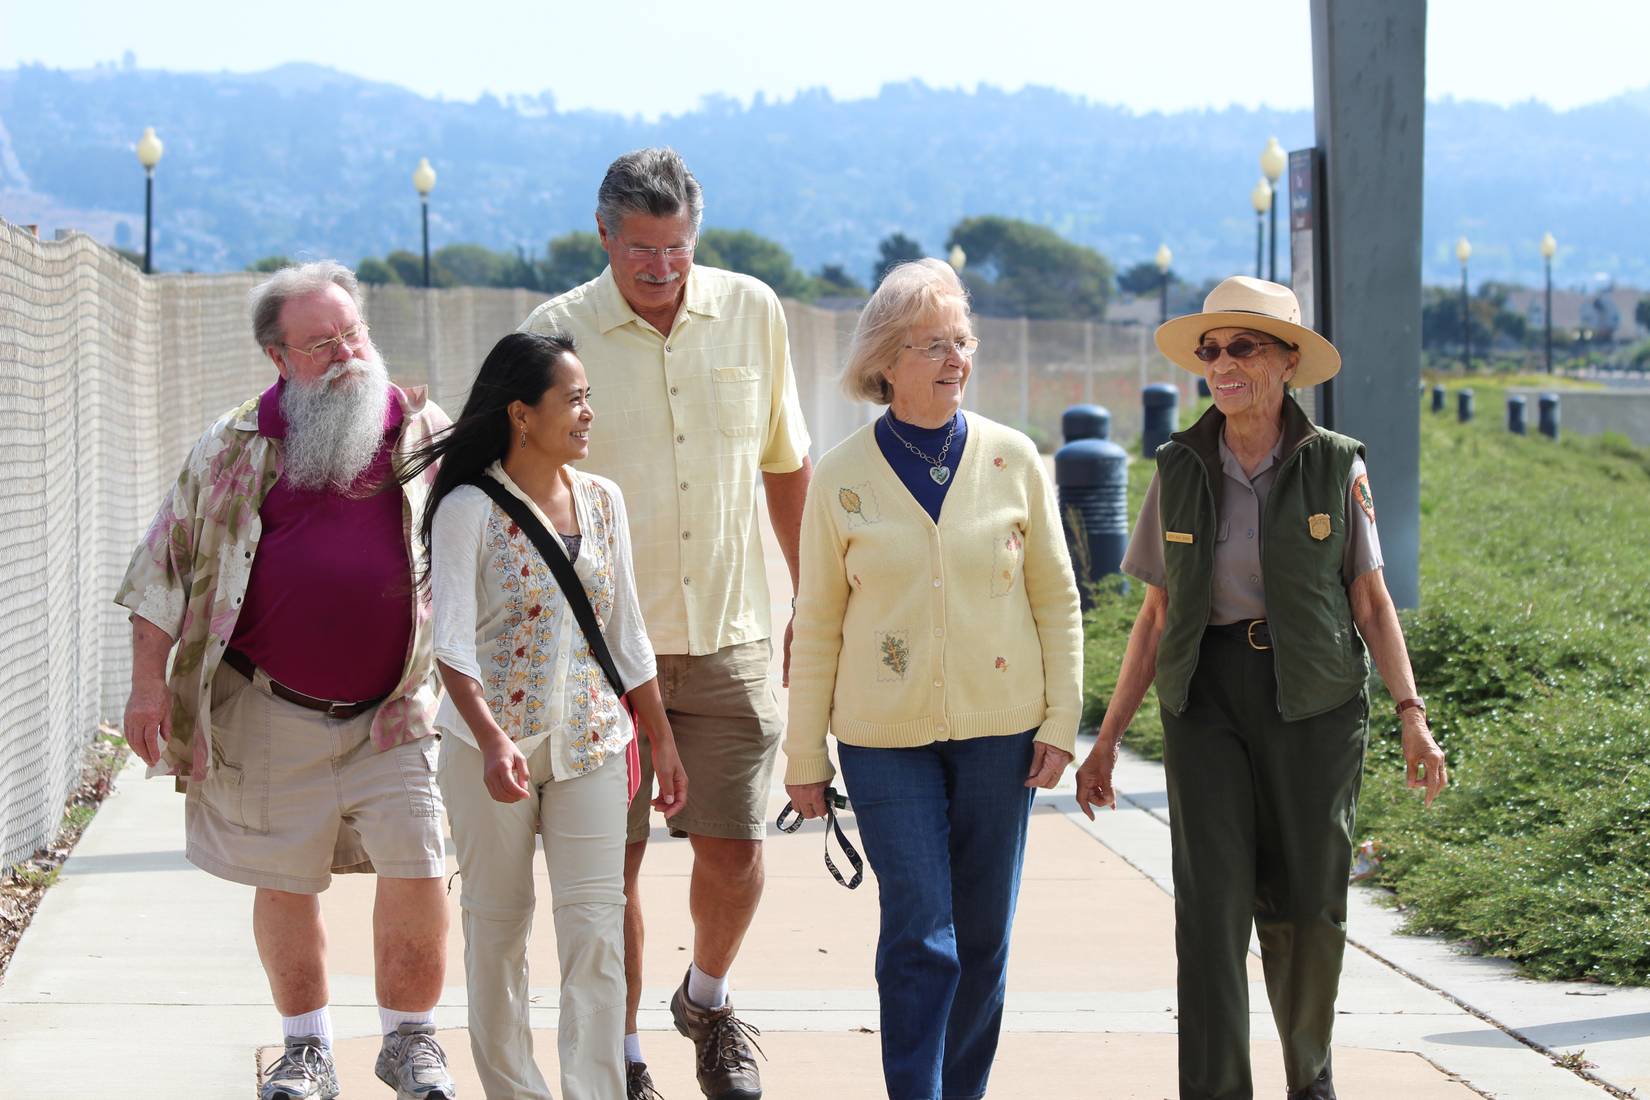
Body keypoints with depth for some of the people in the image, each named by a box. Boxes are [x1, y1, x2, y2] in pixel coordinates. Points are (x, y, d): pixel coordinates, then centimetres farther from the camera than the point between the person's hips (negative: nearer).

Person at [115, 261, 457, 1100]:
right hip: (272, 710, 0)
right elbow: (167, 565, 4)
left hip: (393, 712, 0)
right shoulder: (235, 448, 1)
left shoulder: (425, 435, 2)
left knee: (415, 870, -6)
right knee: (283, 881, 7)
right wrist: (148, 682, 0)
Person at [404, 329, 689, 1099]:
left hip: (590, 741, 4)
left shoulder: (602, 501, 8)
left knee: (596, 928, -3)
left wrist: (661, 739, 15)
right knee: (497, 927, 6)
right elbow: (452, 641, -15)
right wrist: (491, 740, -28)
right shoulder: (470, 509, -8)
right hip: (493, 743, -4)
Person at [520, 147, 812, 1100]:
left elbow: (786, 466, 13)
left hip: (731, 635, 2)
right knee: (613, 857, 2)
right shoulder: (558, 333, -5)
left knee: (735, 851, 3)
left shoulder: (752, 313, 3)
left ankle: (708, 1001, 32)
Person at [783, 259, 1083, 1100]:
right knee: (919, 937, -9)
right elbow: (817, 623, 3)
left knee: (982, 937, 8)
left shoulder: (1013, 461, 1)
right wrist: (805, 756, 3)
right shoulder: (843, 477, -2)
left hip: (999, 728, 2)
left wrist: (1061, 721, 1)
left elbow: (1057, 600, 7)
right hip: (885, 736, -2)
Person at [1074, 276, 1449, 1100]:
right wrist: (1108, 738, 8)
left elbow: (1371, 600, 4)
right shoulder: (1181, 468, 5)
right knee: (1211, 905, -9)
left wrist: (1411, 713, -6)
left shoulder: (1336, 466, 0)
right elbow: (1156, 615, 9)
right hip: (1205, 699, 1)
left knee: (1304, 907, 6)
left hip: (1312, 700, -1)